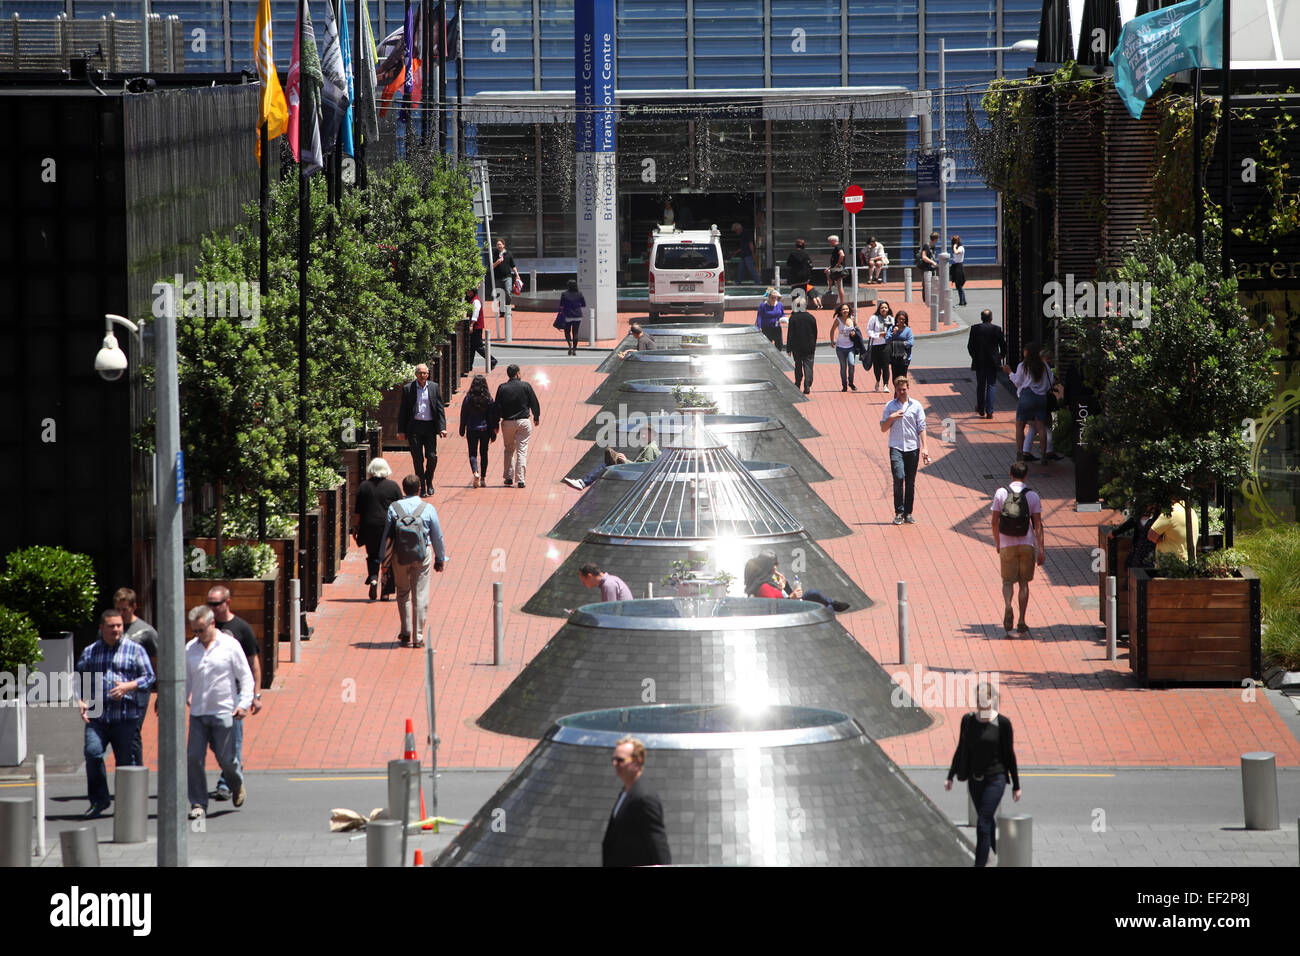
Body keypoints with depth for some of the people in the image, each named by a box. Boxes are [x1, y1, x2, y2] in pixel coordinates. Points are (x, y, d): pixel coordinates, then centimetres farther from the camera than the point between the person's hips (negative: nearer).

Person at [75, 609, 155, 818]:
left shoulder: (135, 650, 7)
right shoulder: (90, 652, 15)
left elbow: (149, 677, 3)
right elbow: (79, 680, 17)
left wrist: (128, 686, -14)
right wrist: (81, 701, -1)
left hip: (126, 716, -1)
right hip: (97, 715, 1)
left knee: (126, 759, -1)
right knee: (92, 752, -18)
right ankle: (99, 799, -7)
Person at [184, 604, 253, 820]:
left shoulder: (230, 646, -2)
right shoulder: (190, 649, 8)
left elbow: (245, 676, 0)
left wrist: (244, 703, -10)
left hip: (223, 713, -3)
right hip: (198, 713, 3)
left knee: (225, 758, 0)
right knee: (194, 758, -6)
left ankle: (237, 786, 32)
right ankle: (198, 803, 2)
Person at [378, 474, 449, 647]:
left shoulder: (394, 508, -5)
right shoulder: (428, 509, -6)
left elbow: (386, 536, -2)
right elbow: (437, 536, 1)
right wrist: (441, 559, 13)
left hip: (400, 557, 1)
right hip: (423, 555, -1)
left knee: (403, 594, 18)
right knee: (420, 596, 5)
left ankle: (406, 632, 18)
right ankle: (418, 637, 5)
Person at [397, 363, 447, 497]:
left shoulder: (434, 387, 7)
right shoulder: (408, 388, 4)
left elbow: (440, 409, 5)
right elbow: (403, 411, 5)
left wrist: (442, 427, -4)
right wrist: (401, 430, 0)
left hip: (430, 427, 1)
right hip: (414, 428, -1)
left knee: (432, 457, -4)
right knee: (417, 458, -1)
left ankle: (429, 482, 20)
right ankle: (422, 487, 8)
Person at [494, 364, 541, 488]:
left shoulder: (502, 388, -3)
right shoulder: (525, 386, -5)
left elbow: (497, 407, -3)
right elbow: (534, 403, 1)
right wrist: (536, 417, 15)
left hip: (507, 422, 1)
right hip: (523, 422, -1)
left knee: (509, 450, 16)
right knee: (522, 451, 2)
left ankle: (509, 478, 14)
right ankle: (520, 480, -4)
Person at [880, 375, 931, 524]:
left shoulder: (916, 405, 5)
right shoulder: (890, 406, 6)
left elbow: (921, 428, 5)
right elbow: (883, 428, 9)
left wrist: (924, 448, -3)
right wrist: (891, 418, -10)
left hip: (912, 448, 1)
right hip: (896, 448, -1)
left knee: (910, 482, 5)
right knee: (899, 477, -18)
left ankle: (908, 513, 14)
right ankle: (899, 512, -12)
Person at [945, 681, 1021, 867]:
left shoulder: (1002, 723, -9)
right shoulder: (968, 720, 2)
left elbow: (1009, 754, -4)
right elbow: (961, 750, 10)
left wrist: (1016, 785, 0)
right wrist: (950, 777, 7)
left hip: (995, 779, -5)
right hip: (975, 780, 5)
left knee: (983, 825, -13)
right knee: (988, 823, 18)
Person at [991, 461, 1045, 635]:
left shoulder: (1001, 493, -2)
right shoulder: (1032, 496, -3)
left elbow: (995, 522, 2)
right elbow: (1038, 525, -5)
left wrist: (997, 543, 16)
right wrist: (1041, 549, -2)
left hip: (1006, 545, 0)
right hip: (1027, 544, 0)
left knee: (1008, 580, 9)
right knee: (1024, 582, 10)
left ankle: (1007, 606, -22)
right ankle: (1022, 622, 9)